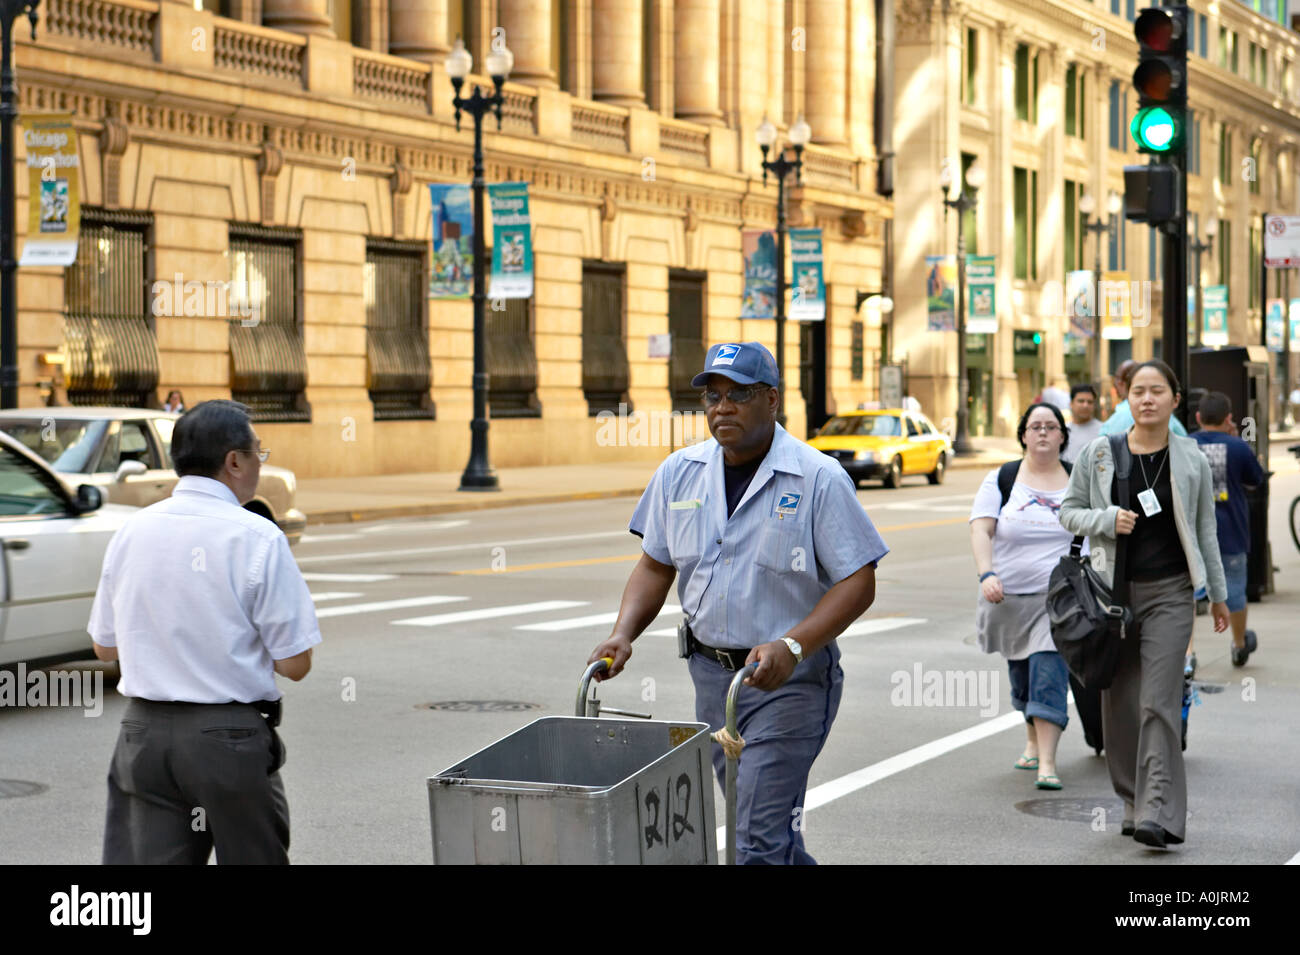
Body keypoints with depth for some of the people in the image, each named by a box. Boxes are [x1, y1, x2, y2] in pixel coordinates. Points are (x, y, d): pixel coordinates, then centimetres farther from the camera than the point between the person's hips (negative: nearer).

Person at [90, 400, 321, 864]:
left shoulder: (132, 530, 4)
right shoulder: (258, 538, -11)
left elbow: (104, 646, 13)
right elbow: (295, 664, -10)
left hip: (143, 736, 4)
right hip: (230, 738, -4)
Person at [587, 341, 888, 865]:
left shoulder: (819, 479, -12)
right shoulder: (679, 473, 4)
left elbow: (857, 583, -13)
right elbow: (656, 566, 12)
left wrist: (790, 647, -26)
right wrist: (622, 635, -5)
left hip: (789, 682, -6)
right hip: (710, 673, 6)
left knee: (759, 839, -11)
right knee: (771, 827, 17)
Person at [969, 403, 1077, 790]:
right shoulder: (1001, 480, 2)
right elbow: (981, 530, -7)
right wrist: (986, 574, -22)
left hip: (1059, 597, -2)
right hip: (1009, 597, 2)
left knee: (1049, 674, -14)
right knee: (1021, 674, 14)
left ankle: (1047, 763, -15)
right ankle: (1033, 741, 38)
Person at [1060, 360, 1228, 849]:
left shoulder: (1191, 459, 2)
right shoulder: (1099, 453, 1)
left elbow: (1205, 530, 10)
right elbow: (1069, 511, 8)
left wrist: (1218, 594, 14)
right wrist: (1107, 520, -11)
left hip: (1170, 592, -2)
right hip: (1113, 589, 2)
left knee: (1159, 703, -11)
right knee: (1119, 703, 6)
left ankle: (1160, 814, -13)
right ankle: (1133, 804, 19)